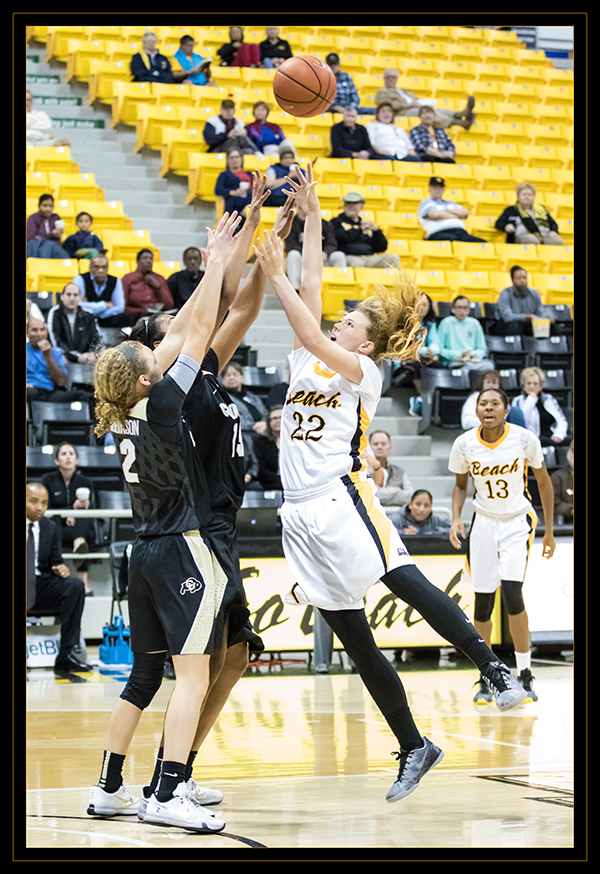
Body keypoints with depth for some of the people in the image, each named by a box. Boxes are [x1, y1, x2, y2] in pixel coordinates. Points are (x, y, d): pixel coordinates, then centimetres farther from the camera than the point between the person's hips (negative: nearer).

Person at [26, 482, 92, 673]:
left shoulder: (51, 527, 13)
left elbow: (56, 562, 16)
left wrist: (60, 569, -10)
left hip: (40, 586, 5)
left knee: (75, 586, -24)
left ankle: (66, 654, -25)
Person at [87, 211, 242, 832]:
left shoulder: (122, 414, 6)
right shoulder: (159, 405, -14)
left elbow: (177, 335, 13)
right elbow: (197, 333, -10)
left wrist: (213, 269, 16)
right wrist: (217, 262, -2)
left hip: (147, 551, 9)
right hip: (184, 550, -9)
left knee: (144, 676, 16)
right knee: (192, 676, -10)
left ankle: (109, 788, 19)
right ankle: (168, 796, -18)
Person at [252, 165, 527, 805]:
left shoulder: (361, 371, 1)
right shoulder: (308, 360, 18)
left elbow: (312, 336, -14)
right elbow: (311, 290, 13)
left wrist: (275, 275, -12)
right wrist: (310, 219, 12)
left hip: (343, 497, -6)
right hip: (302, 511, 6)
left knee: (403, 581, -28)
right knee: (354, 642, 4)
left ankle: (495, 669, -32)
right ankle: (414, 748, 9)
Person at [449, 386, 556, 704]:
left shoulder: (525, 439, -14)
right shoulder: (464, 444, -9)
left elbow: (543, 481, 0)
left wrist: (549, 531, 4)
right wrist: (456, 519, -9)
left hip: (517, 523, -2)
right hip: (484, 523, 2)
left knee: (512, 594, -19)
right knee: (483, 601, 1)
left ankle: (525, 675, -5)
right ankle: (486, 679, 16)